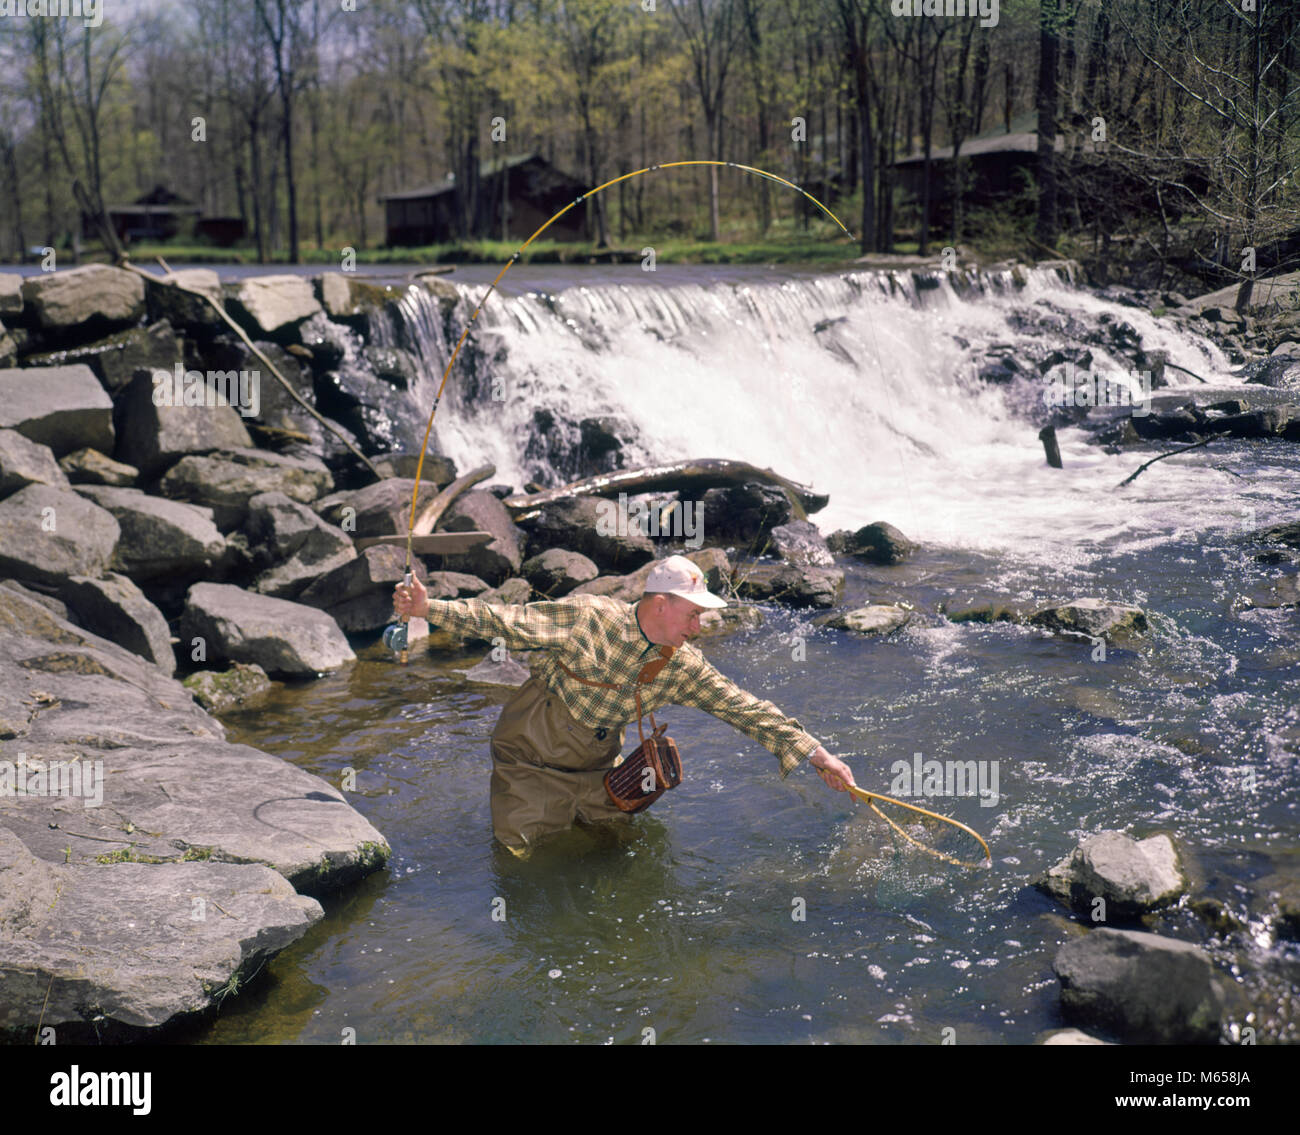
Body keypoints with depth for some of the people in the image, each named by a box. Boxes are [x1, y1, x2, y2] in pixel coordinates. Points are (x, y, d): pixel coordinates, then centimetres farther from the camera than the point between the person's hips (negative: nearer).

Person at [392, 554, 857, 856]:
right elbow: (506, 622, -22)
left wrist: (818, 756, -15)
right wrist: (428, 608, -30)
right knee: (521, 851, -3)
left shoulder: (684, 667, -10)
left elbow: (747, 710, -10)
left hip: (597, 764, 5)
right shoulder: (588, 617, -24)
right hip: (532, 754, -4)